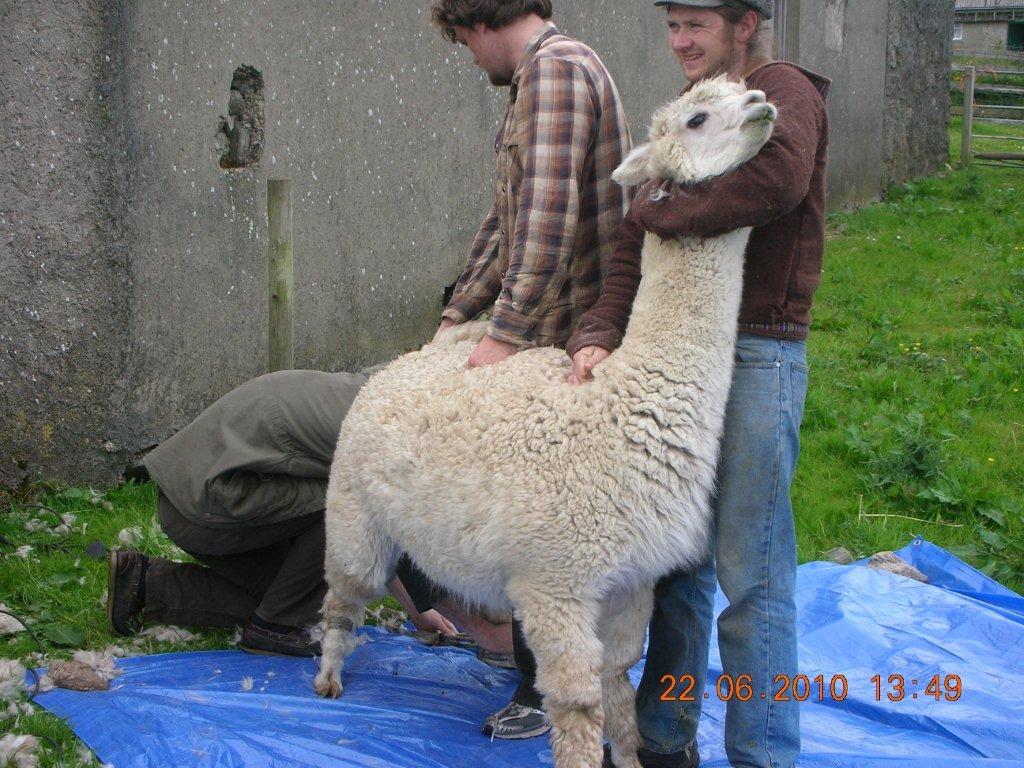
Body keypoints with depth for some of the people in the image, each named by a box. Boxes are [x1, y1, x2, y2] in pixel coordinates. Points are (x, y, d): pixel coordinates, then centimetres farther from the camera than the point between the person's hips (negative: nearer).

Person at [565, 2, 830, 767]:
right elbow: (636, 243, 9)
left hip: (759, 358, -8)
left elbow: (779, 178, -32)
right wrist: (599, 335, -8)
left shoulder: (786, 92, -8)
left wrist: (663, 206, -16)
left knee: (752, 575, -3)